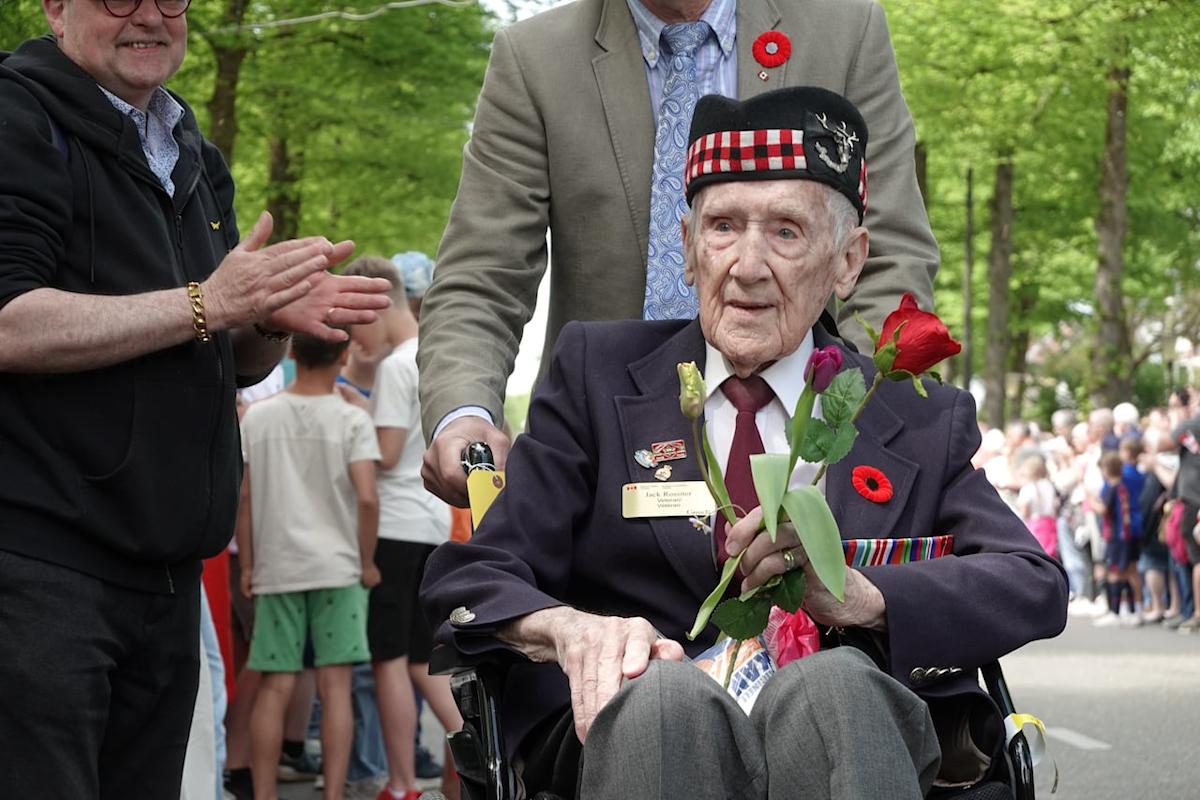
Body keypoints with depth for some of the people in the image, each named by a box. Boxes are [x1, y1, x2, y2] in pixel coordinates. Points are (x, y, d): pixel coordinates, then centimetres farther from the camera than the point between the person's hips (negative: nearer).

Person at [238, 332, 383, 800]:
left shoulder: (257, 418, 4)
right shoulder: (352, 420, -5)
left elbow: (242, 498, 4)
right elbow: (367, 499, -13)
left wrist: (247, 565, 11)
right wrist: (367, 563, -1)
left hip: (276, 568, 2)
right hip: (337, 568, -2)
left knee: (274, 687, 6)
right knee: (335, 685, -1)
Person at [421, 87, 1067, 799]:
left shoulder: (925, 423, 19)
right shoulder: (599, 374, 17)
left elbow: (1037, 587, 4)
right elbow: (469, 576, 9)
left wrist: (857, 596, -16)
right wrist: (569, 628, -16)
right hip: (637, 733, 0)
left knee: (831, 685, -35)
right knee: (663, 690, -36)